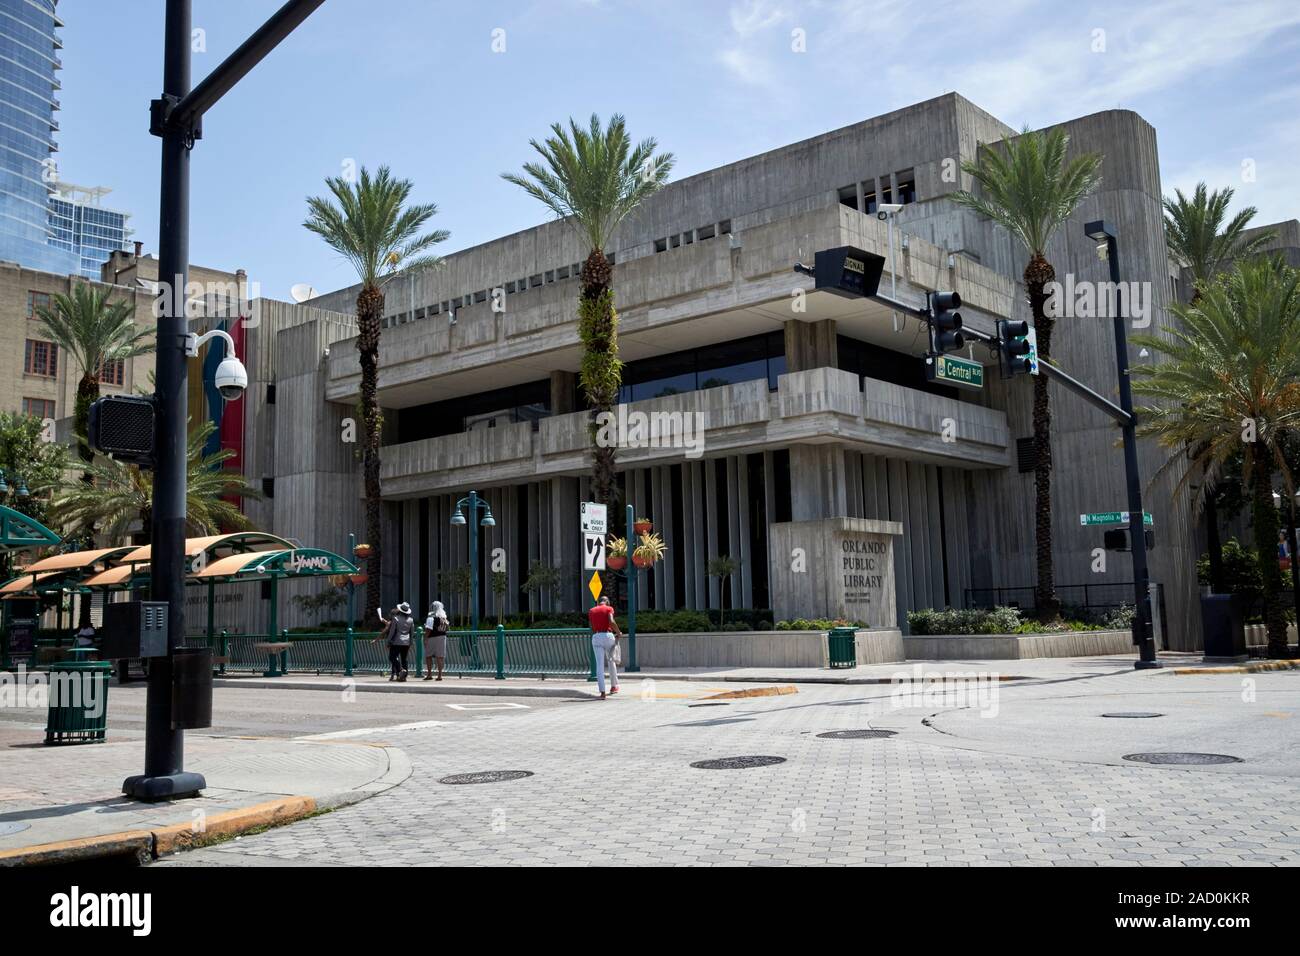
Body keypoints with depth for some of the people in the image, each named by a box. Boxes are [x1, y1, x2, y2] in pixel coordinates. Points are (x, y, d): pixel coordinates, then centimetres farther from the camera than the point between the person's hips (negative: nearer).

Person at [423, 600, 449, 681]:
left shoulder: (431, 617, -11)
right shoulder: (444, 618, 7)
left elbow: (428, 630, -16)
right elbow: (448, 628, 14)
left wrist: (425, 639, -12)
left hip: (432, 638, -5)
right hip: (442, 637, 5)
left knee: (428, 656, 7)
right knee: (440, 657, 5)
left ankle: (429, 674, 5)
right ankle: (440, 675, 3)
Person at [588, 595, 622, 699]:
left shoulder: (591, 611, 15)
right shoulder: (609, 609, 3)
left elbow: (592, 628, 16)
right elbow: (612, 622, -14)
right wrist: (618, 632, -1)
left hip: (596, 637, 1)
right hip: (608, 636, -1)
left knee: (599, 665, -2)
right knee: (611, 661, 21)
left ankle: (602, 692, -11)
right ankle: (614, 686, 28)